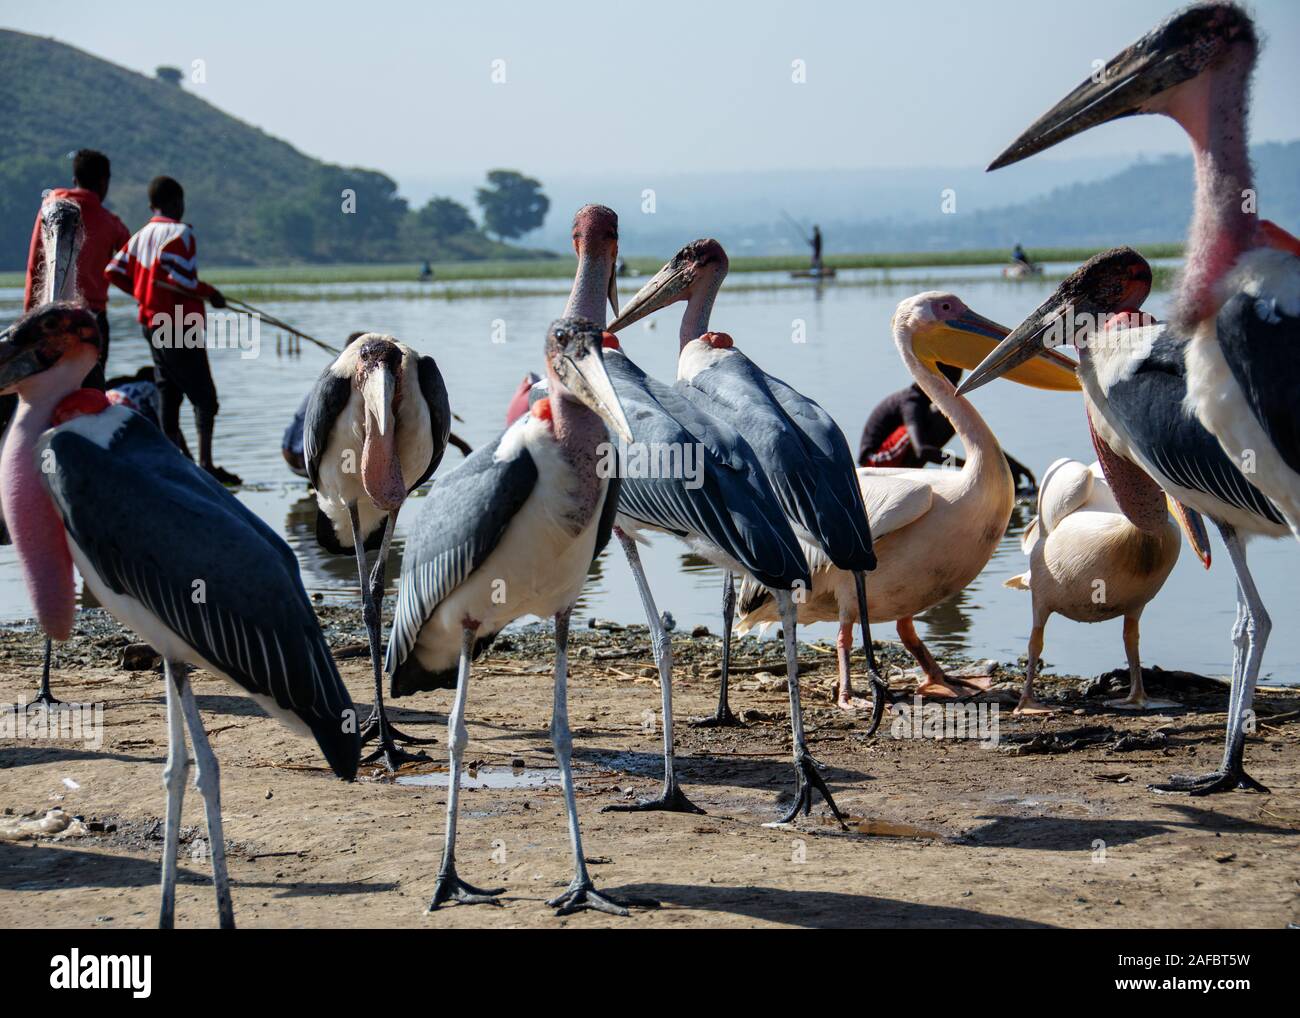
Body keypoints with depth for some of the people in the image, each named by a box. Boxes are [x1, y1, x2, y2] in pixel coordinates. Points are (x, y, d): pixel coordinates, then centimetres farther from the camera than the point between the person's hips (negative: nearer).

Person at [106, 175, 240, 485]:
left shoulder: (141, 236, 10)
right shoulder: (180, 232, -12)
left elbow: (114, 271, 8)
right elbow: (180, 277, -22)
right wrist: (211, 293, -9)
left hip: (151, 322, 8)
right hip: (179, 325, -8)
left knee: (169, 394, 12)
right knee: (204, 396, -7)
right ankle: (205, 463, -16)